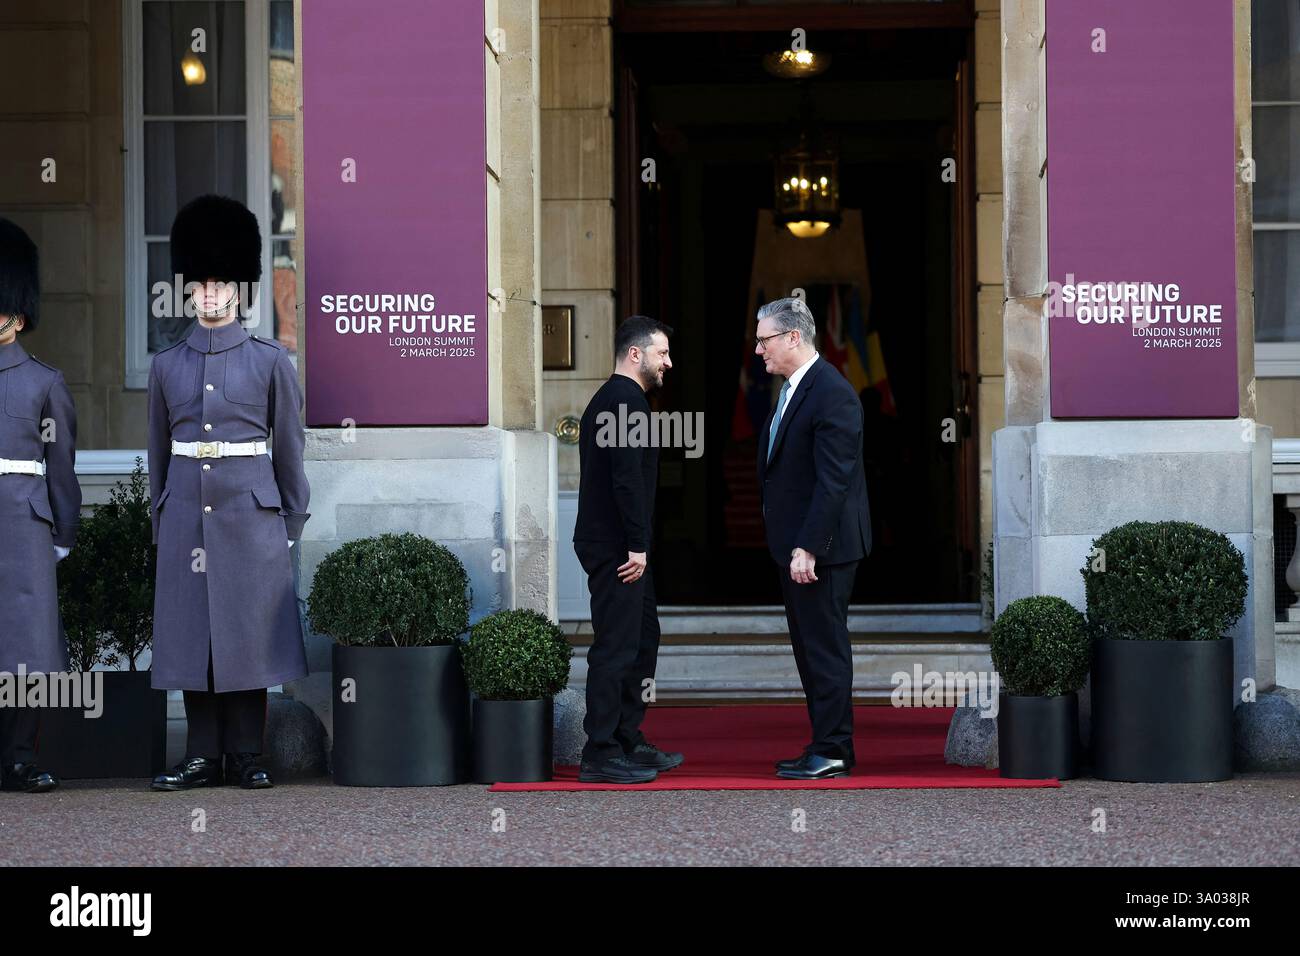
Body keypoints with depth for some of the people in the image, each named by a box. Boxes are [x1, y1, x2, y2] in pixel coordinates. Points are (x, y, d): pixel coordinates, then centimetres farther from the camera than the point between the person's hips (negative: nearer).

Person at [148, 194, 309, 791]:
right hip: (186, 511, 2)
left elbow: (288, 446, 5)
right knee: (191, 634, 2)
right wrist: (160, 522, 11)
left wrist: (292, 523, 3)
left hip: (251, 510, -2)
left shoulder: (270, 360, 2)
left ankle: (247, 757, 8)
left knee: (249, 631, 0)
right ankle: (203, 757, 10)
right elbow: (159, 450, 14)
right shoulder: (167, 365, 8)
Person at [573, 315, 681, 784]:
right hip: (617, 547, -11)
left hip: (614, 546, 11)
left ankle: (628, 742, 22)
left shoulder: (607, 399, 19)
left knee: (642, 641, 16)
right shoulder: (628, 400, -14)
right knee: (617, 648, -7)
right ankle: (600, 755, -3)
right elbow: (627, 477, -22)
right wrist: (637, 546, -20)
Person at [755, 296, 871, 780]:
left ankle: (831, 753, 3)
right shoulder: (793, 389, 14)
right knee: (810, 647, 14)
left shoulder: (832, 394, -17)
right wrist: (791, 544, 14)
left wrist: (808, 548, -24)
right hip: (797, 544, 10)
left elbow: (834, 480, -22)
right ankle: (827, 745, 21)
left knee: (825, 646, -4)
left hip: (821, 547, -10)